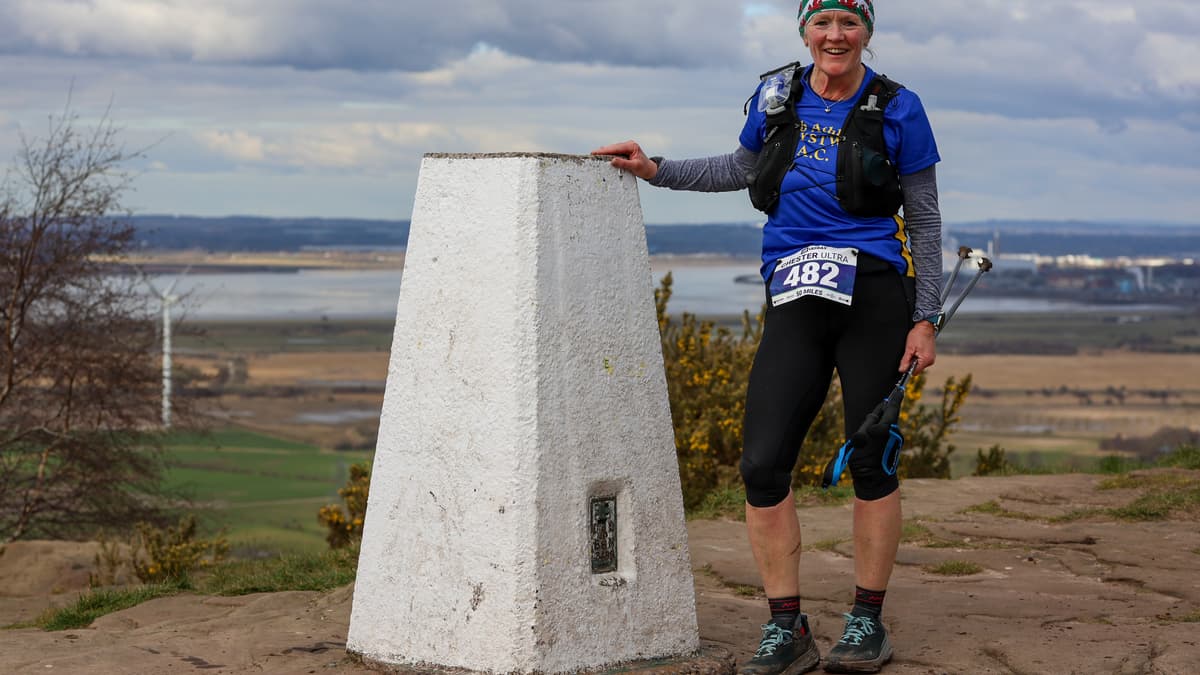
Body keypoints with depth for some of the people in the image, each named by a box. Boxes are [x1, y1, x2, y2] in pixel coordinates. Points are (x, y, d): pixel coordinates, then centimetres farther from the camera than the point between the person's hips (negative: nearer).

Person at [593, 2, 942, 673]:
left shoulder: (897, 108, 1)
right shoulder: (776, 97, 10)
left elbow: (925, 219, 5)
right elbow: (741, 170, 28)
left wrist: (926, 318, 0)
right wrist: (657, 170, 18)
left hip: (875, 292, -3)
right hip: (796, 301, 3)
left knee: (870, 460, 1)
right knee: (763, 464, -7)